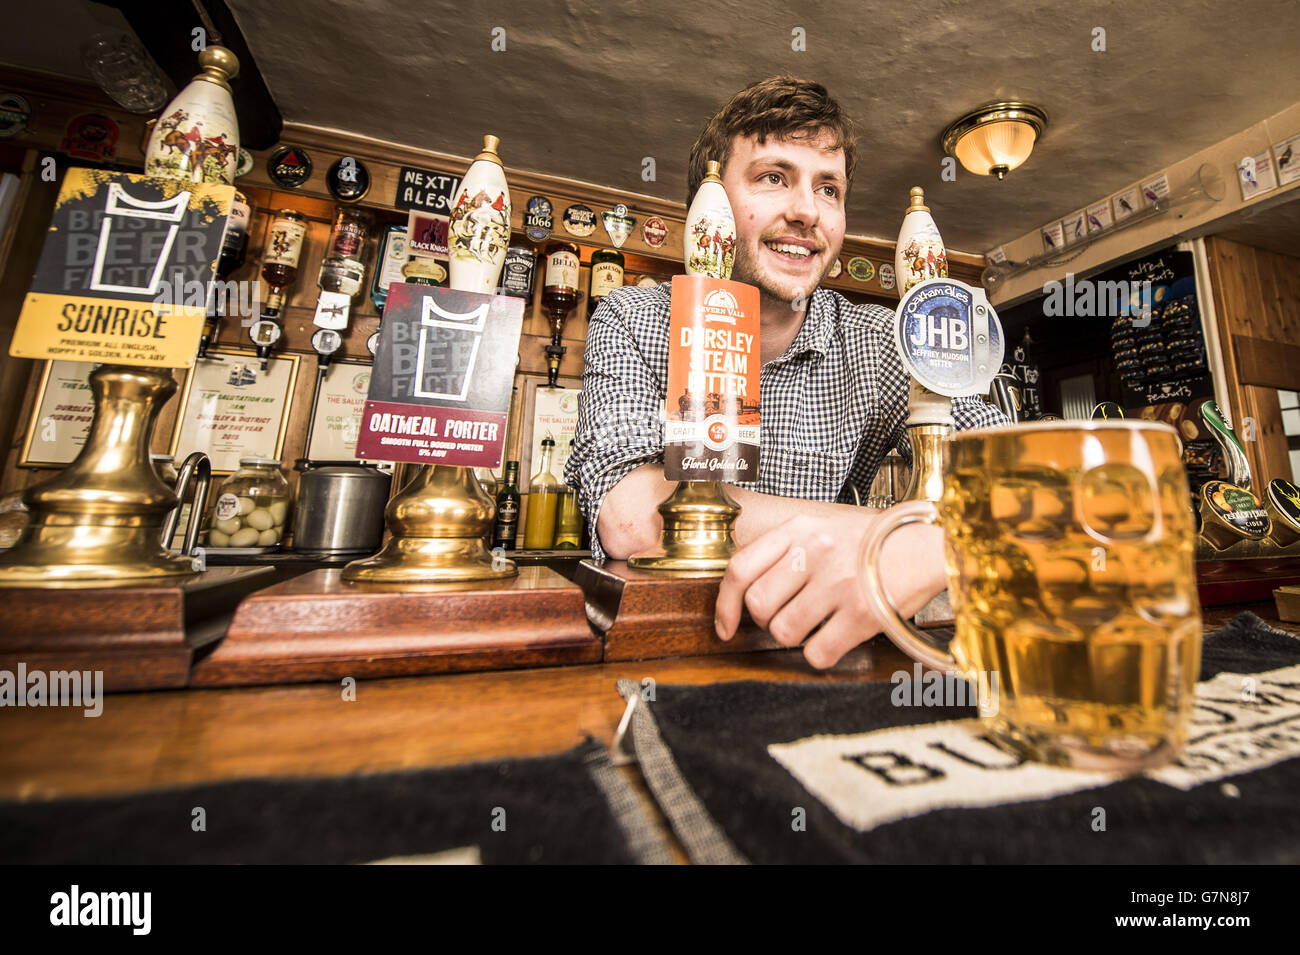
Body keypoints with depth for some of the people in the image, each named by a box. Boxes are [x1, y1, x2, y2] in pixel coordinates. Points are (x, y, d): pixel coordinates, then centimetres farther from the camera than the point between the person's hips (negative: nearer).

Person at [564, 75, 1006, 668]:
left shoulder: (882, 342, -2)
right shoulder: (631, 324, -7)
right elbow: (629, 519, -23)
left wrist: (930, 542, -37)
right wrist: (879, 529, -26)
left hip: (818, 665, 3)